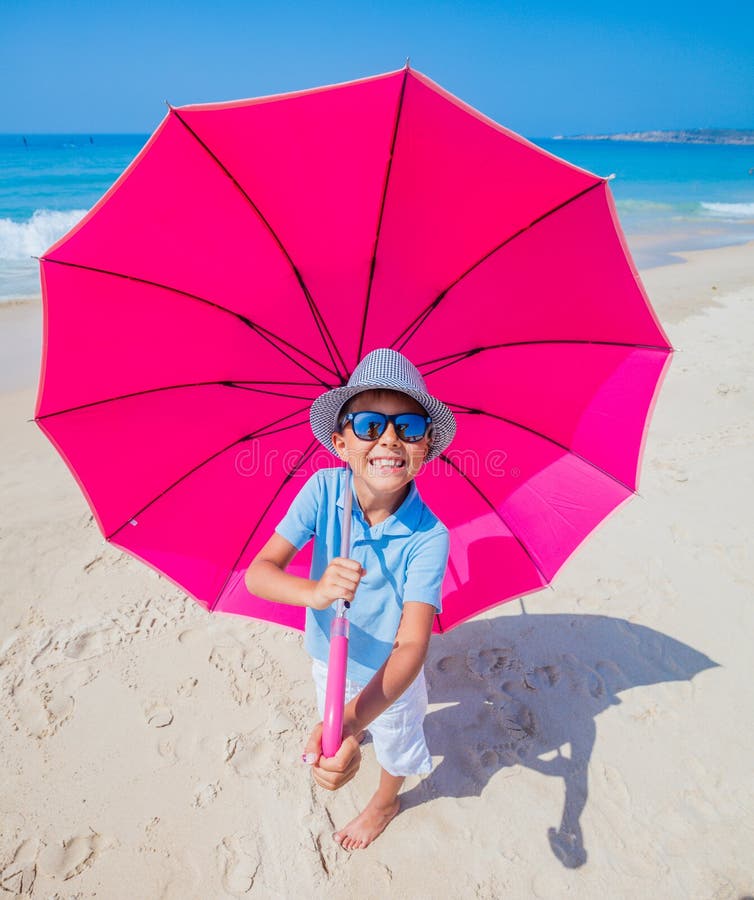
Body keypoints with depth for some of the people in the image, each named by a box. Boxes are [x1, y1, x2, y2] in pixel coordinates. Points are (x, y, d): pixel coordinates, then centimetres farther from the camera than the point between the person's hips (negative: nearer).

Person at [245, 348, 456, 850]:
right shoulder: (324, 490, -28)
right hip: (329, 657, 4)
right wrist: (313, 592, -51)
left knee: (395, 743, 28)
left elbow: (411, 646, -39)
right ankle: (343, 740, 74)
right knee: (334, 715, 36)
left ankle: (384, 803, 63)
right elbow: (258, 573, -31)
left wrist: (356, 720, -54)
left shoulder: (429, 537, -36)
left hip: (387, 676, -3)